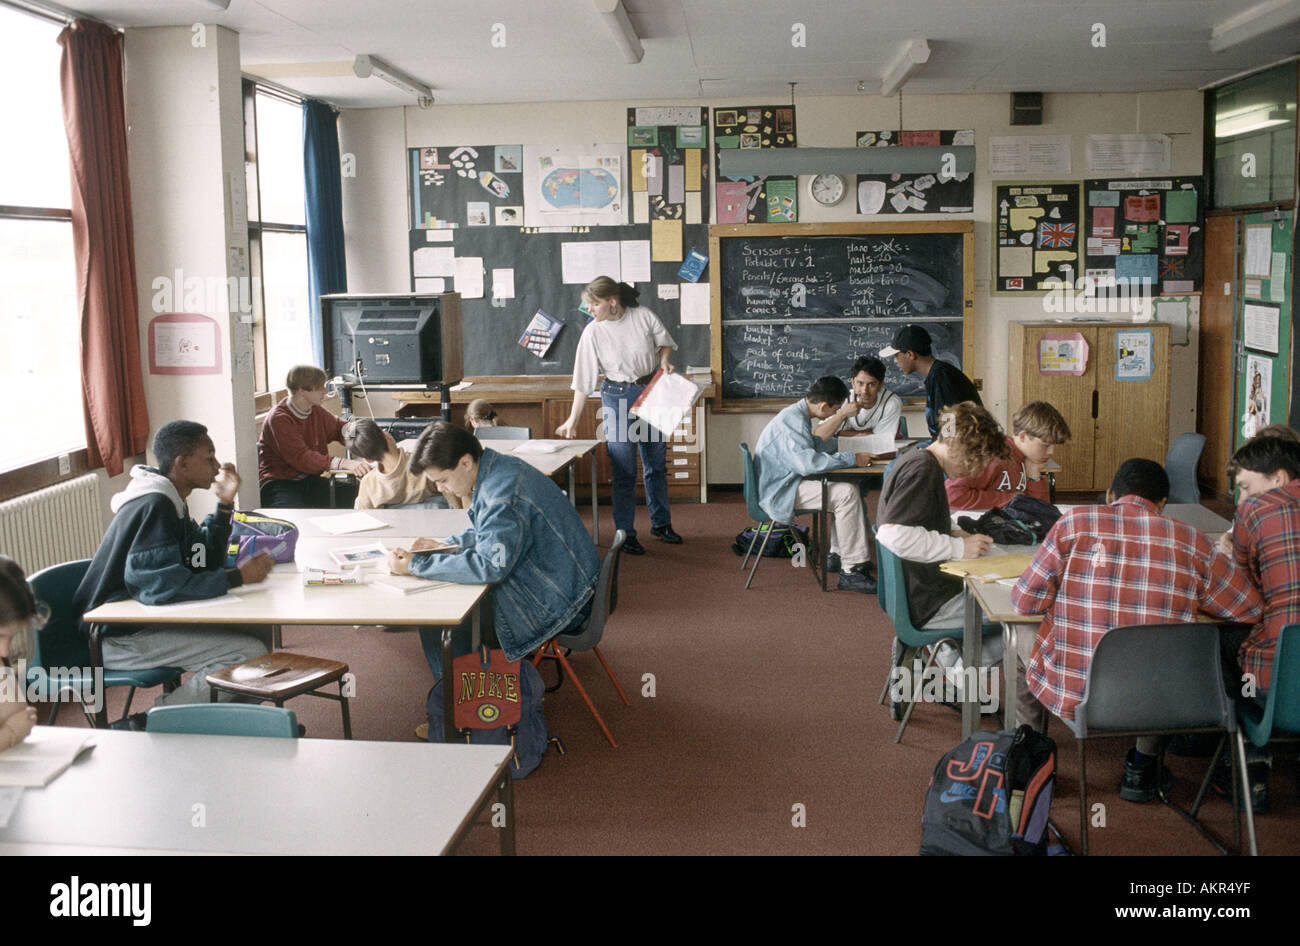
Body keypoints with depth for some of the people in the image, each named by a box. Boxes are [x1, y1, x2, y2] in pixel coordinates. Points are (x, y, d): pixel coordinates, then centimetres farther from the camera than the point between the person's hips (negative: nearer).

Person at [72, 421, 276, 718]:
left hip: (146, 620, 10)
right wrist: (239, 577, -23)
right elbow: (161, 585, -29)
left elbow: (206, 563, 14)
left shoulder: (170, 502, 13)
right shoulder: (154, 507, -19)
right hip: (122, 637, -10)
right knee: (251, 653, -20)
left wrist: (225, 504, 4)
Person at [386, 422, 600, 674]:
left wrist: (415, 566, -24)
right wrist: (447, 545, 7)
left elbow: (489, 566, -31)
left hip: (558, 602, -10)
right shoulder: (503, 467, 4)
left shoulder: (504, 492, -27)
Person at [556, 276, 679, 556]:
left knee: (657, 465, 13)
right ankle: (625, 534, 9)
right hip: (618, 398, -2)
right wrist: (573, 419, -8)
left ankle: (661, 523, 30)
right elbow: (584, 381, -7)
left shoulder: (643, 316, -7)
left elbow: (663, 341, 13)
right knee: (624, 471, -3)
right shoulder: (593, 333, -10)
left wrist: (664, 361, -8)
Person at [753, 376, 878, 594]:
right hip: (779, 493, -11)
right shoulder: (792, 421, -21)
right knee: (846, 494, -21)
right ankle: (851, 572, -21)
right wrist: (851, 459, -27)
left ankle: (837, 553, 13)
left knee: (847, 488, 14)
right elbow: (807, 462, -34)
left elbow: (813, 443, 32)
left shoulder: (798, 415, 11)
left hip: (785, 484, 11)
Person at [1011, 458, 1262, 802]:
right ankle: (1142, 767, 36)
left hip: (1070, 696, -1)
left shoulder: (1076, 522, -6)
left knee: (1024, 637, 30)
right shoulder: (1190, 541, -2)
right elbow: (1249, 608, 7)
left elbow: (1026, 601, -6)